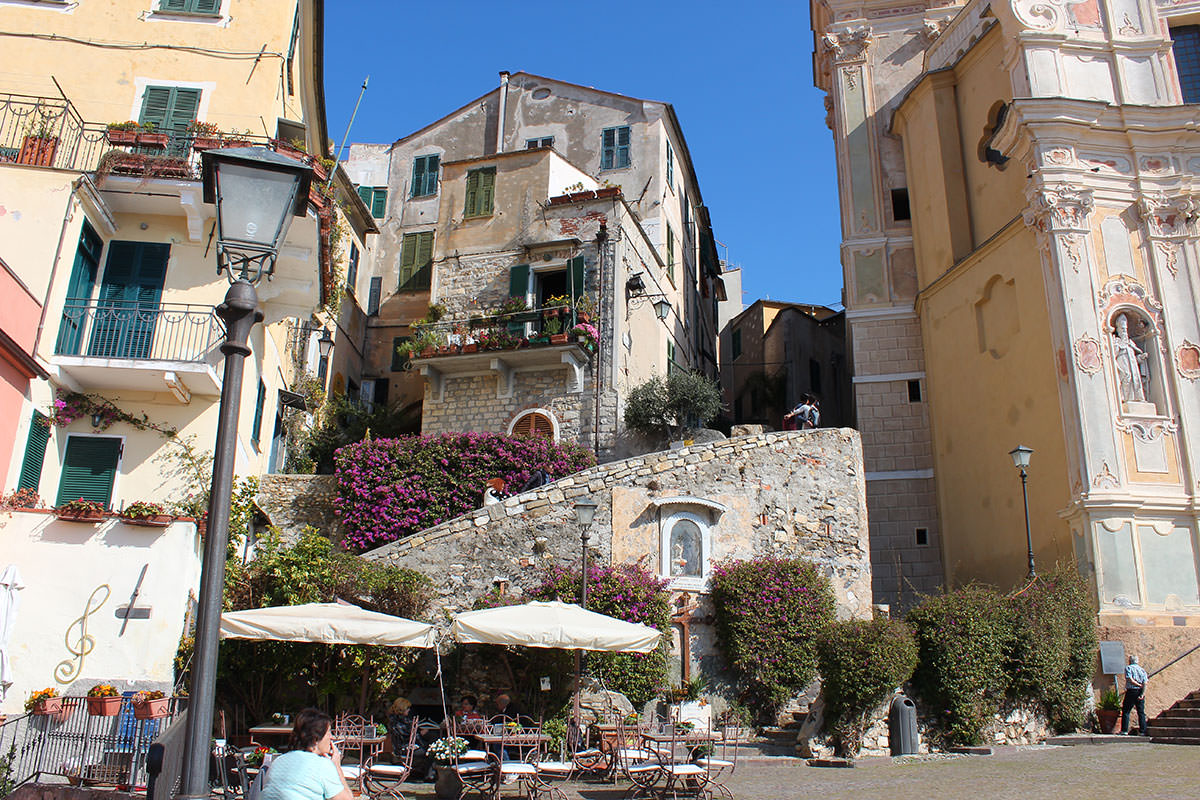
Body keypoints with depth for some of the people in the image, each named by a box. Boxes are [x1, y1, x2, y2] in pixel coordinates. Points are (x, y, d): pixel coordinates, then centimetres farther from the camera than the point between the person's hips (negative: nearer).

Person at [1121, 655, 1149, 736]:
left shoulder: (1128, 668, -1)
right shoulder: (1142, 670, 11)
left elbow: (1130, 679, -15)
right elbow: (1145, 683, 0)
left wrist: (1139, 685, -5)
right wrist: (1143, 693, -8)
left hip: (1131, 692, -4)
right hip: (1140, 692, 4)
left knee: (1125, 711, 1)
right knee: (1141, 712, 9)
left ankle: (1124, 730, -2)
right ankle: (1143, 731, 6)